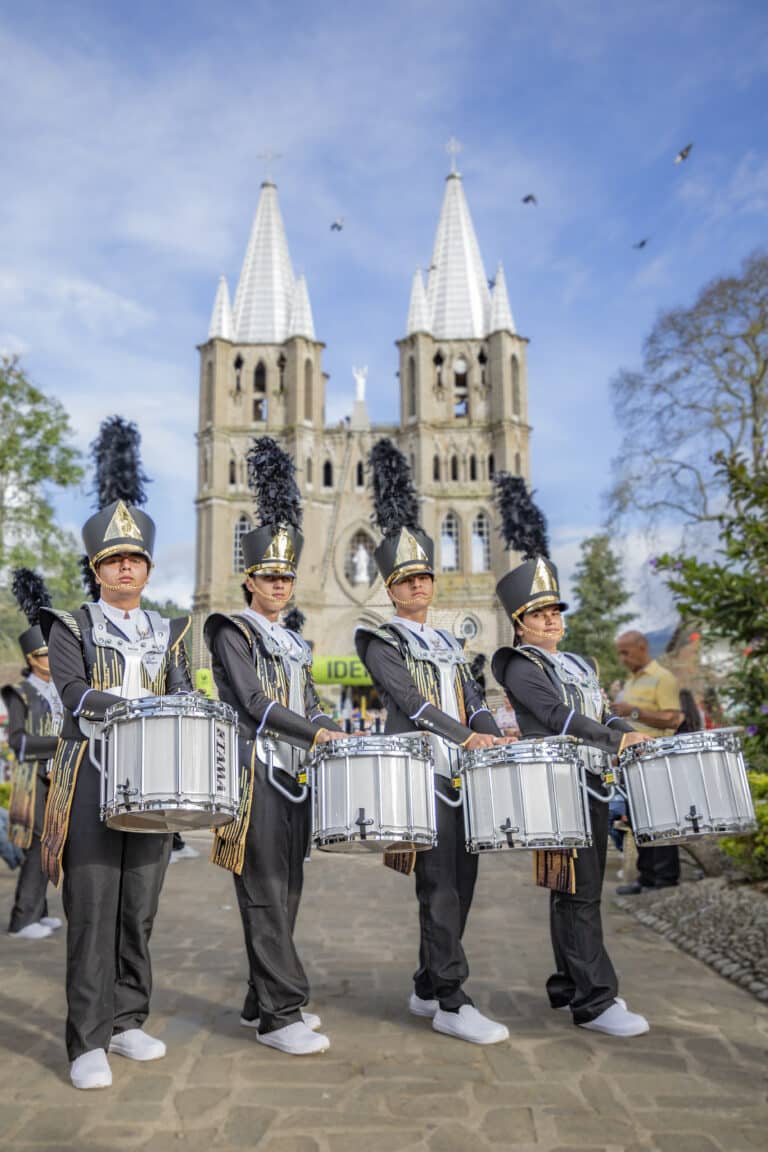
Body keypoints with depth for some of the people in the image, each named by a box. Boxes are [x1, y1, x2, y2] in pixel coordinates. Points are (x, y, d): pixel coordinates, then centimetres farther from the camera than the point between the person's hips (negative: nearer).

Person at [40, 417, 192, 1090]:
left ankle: (128, 1022, 23)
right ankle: (88, 1043, 5)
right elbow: (74, 693, -12)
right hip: (93, 780, -3)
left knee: (140, 909, 9)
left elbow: (183, 697, 4)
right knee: (92, 911, -3)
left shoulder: (168, 634, 14)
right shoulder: (72, 627, 4)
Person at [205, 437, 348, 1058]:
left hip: (296, 776, 8)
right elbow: (251, 700, -15)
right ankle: (281, 1013, 0)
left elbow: (313, 707, 16)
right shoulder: (232, 631, -3)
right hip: (256, 774, -7)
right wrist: (315, 734, -20)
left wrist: (344, 742, -2)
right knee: (266, 894, -6)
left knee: (288, 891, 11)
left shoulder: (296, 644, 18)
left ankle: (263, 1002, 22)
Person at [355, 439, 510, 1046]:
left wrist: (495, 739, -8)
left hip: (462, 775, 7)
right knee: (442, 883, -8)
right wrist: (466, 736, -23)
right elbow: (409, 699, -15)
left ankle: (428, 989, 22)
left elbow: (475, 702, 12)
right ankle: (451, 1002, 1)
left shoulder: (449, 644, 19)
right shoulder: (381, 640, -3)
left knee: (460, 882, 10)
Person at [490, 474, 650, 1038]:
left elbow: (603, 715, 19)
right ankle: (594, 1001, 0)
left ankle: (569, 984, 25)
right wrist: (615, 739, -24)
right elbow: (557, 716, -20)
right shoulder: (520, 668, -9)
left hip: (591, 785, 9)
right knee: (578, 892, -6)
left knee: (580, 890, 14)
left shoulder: (580, 664, 18)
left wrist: (628, 733, 0)